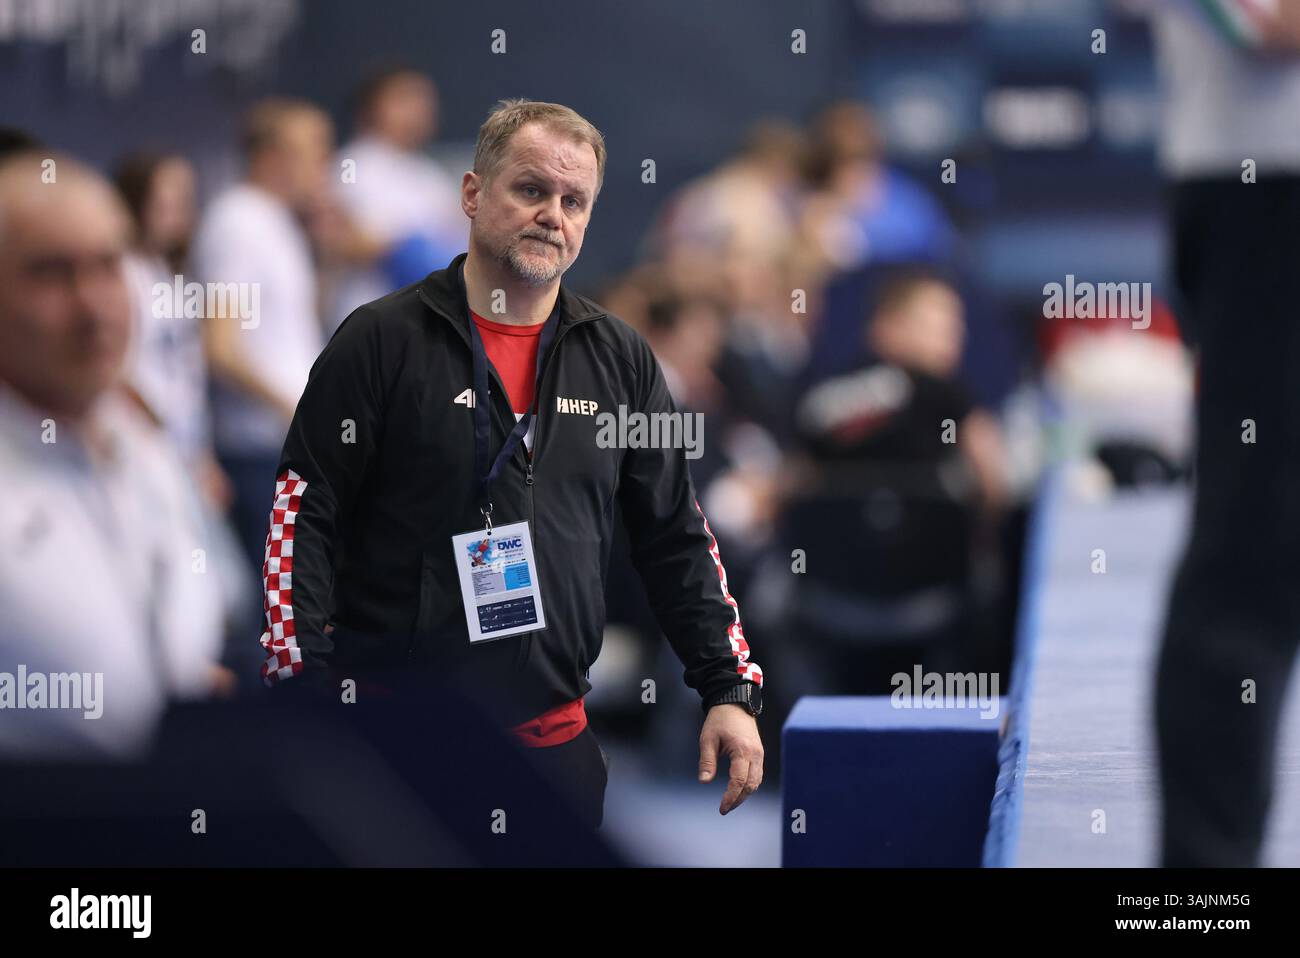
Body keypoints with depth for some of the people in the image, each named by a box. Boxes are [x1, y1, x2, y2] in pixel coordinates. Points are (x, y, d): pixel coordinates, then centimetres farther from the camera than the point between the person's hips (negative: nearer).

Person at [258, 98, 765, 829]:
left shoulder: (619, 359, 10)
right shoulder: (383, 340, -2)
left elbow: (678, 539, 13)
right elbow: (303, 520, -6)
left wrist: (732, 690, 4)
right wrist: (303, 694, -14)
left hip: (556, 740, 4)